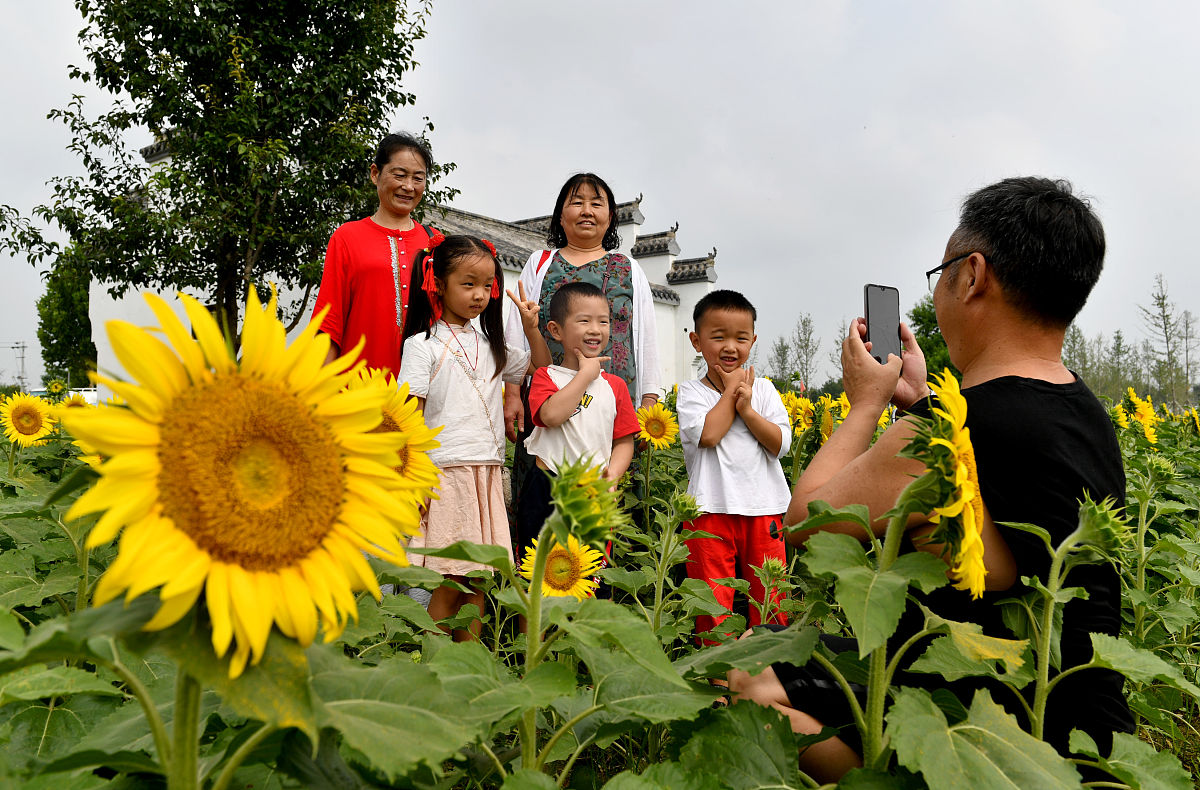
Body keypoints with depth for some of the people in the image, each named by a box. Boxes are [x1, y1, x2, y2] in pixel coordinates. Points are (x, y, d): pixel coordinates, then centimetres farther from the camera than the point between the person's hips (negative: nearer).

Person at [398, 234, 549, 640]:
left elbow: (542, 370, 25)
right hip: (445, 473, -6)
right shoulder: (423, 344, -2)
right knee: (450, 583, -7)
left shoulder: (489, 344, 15)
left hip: (488, 473, 6)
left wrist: (531, 327, 10)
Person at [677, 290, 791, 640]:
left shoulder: (763, 389, 9)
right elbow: (708, 434, -16)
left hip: (763, 509, 3)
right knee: (712, 601, 2)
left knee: (769, 598, 9)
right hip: (712, 508, -2)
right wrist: (731, 391, -5)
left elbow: (780, 443, -1)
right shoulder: (691, 391, 2)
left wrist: (747, 409, -11)